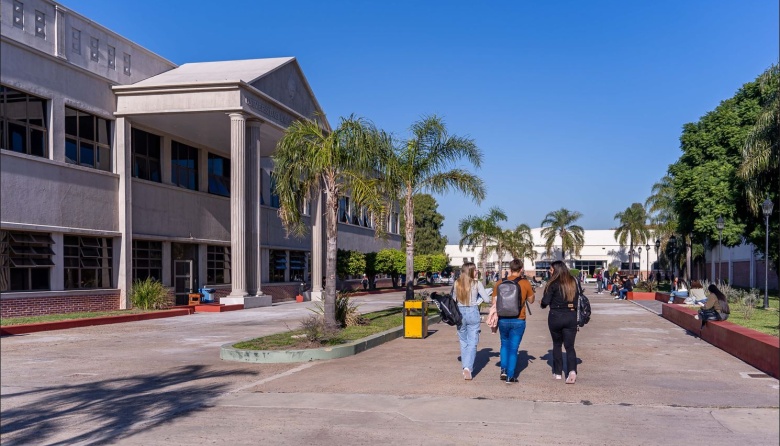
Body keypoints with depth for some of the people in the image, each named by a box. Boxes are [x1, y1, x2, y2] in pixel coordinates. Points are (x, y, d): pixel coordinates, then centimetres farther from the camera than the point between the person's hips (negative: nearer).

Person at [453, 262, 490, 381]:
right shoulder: (477, 283, -8)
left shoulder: (456, 283, 1)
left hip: (460, 312, 3)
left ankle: (465, 367, 22)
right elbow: (487, 299, -5)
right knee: (472, 342, 1)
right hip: (473, 313, -3)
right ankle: (468, 367, -15)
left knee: (463, 342, 16)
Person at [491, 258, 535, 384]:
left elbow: (494, 303, 3)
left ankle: (503, 370, 14)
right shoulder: (525, 283, -5)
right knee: (513, 348, 6)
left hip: (503, 320, 2)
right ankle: (510, 376, 8)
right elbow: (531, 300, 11)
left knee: (504, 345, 23)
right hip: (518, 320, -2)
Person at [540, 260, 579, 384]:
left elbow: (545, 301, -13)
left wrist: (543, 303, 7)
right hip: (571, 317, 3)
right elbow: (576, 300, 10)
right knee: (570, 346, 5)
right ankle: (572, 370, -17)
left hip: (556, 317, -3)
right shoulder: (573, 282, 5)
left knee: (557, 344, 15)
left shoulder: (554, 284, -11)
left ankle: (558, 373, 19)